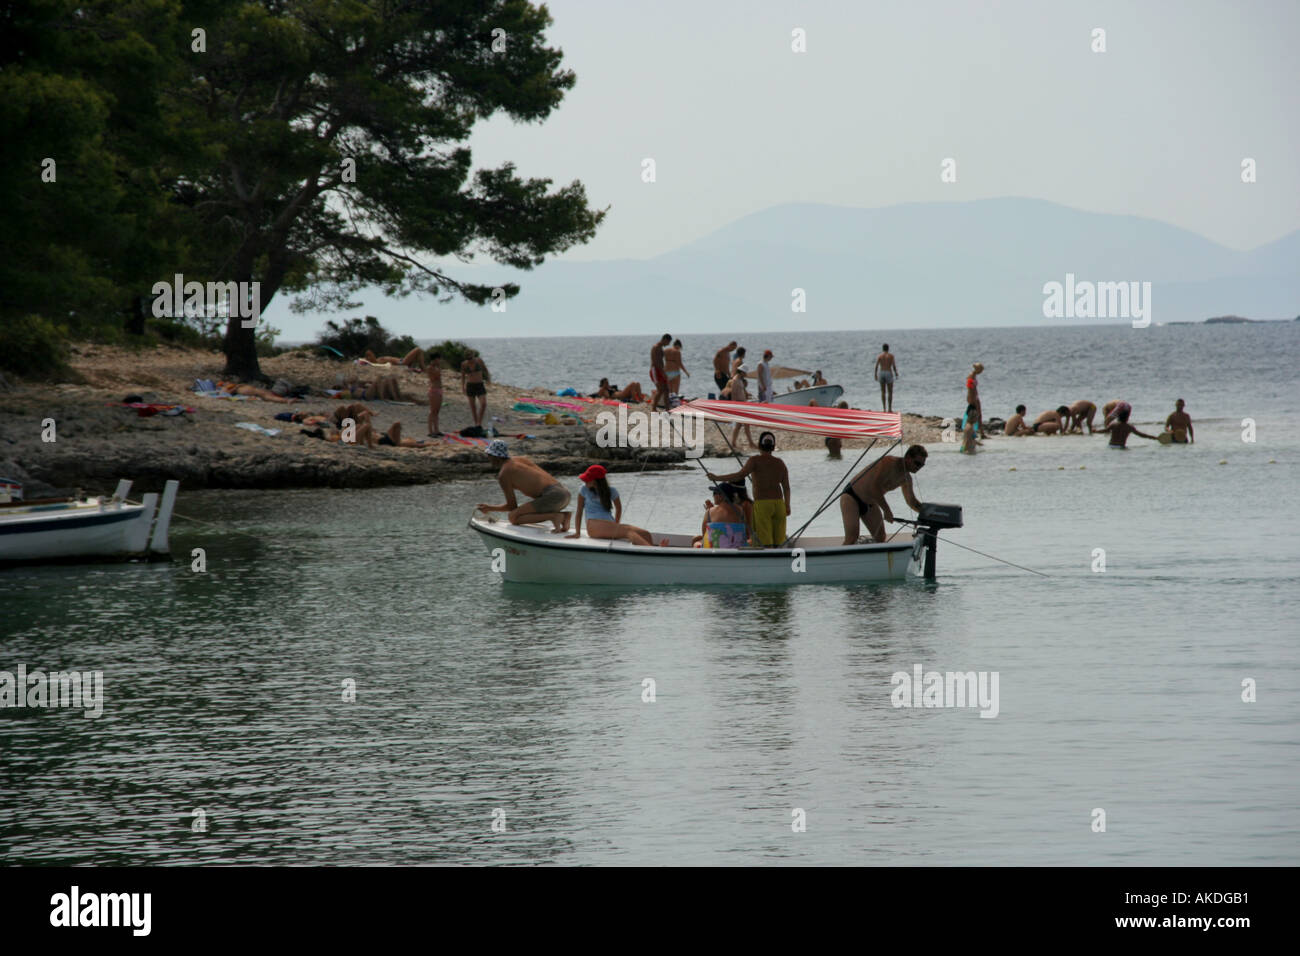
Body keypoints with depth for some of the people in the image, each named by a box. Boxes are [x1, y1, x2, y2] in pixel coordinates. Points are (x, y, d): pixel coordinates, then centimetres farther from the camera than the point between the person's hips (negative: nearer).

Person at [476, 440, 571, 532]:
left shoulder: (504, 474, 2)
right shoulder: (523, 459, 25)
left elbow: (512, 506, 6)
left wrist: (491, 508, 22)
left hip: (552, 496, -8)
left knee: (513, 518, -5)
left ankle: (554, 516, -16)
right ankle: (563, 516, 5)